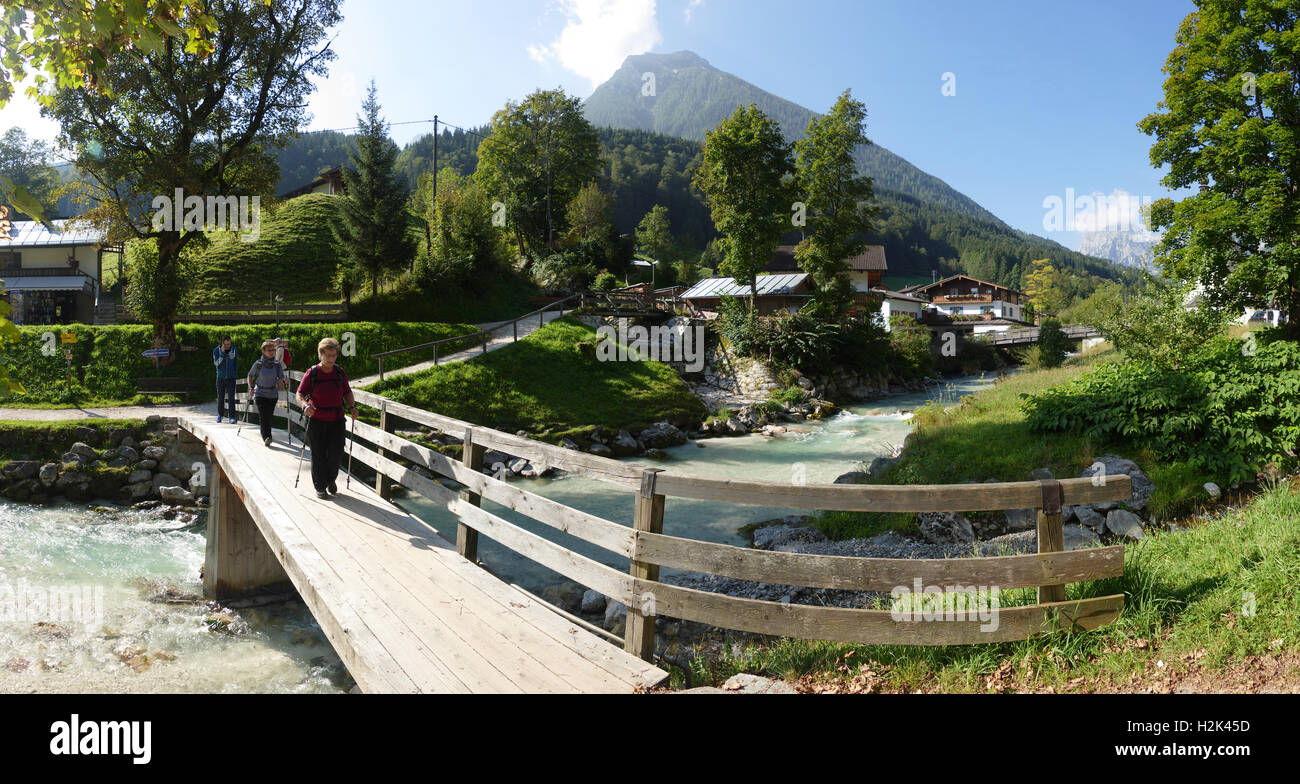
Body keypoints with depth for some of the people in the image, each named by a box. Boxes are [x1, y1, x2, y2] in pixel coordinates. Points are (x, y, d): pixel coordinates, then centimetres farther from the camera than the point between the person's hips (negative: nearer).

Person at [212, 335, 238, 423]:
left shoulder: (235, 350, 1)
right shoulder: (216, 350, -3)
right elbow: (216, 363, -14)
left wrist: (235, 374, 14)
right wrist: (222, 353, -22)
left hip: (231, 377, 0)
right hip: (220, 377, 1)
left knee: (231, 398, -9)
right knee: (220, 397, 8)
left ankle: (232, 417, -11)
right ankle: (219, 415, 24)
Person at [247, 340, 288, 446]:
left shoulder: (277, 364, 2)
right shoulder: (258, 364, -3)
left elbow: (281, 377, 4)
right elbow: (250, 375, 11)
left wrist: (281, 382, -19)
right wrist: (251, 388, 2)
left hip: (273, 394, 2)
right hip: (260, 393, -2)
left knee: (269, 416, 7)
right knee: (263, 415, -16)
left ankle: (265, 435, 29)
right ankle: (266, 437, -24)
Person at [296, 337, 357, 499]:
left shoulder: (340, 373, 5)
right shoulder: (311, 373, -5)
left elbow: (347, 392, 15)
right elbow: (300, 394, -3)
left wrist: (352, 406, -2)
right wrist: (305, 405, -24)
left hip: (337, 421, 2)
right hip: (317, 421, -2)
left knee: (336, 454, -1)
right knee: (318, 455, 3)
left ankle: (331, 479, 26)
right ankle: (320, 486, 19)